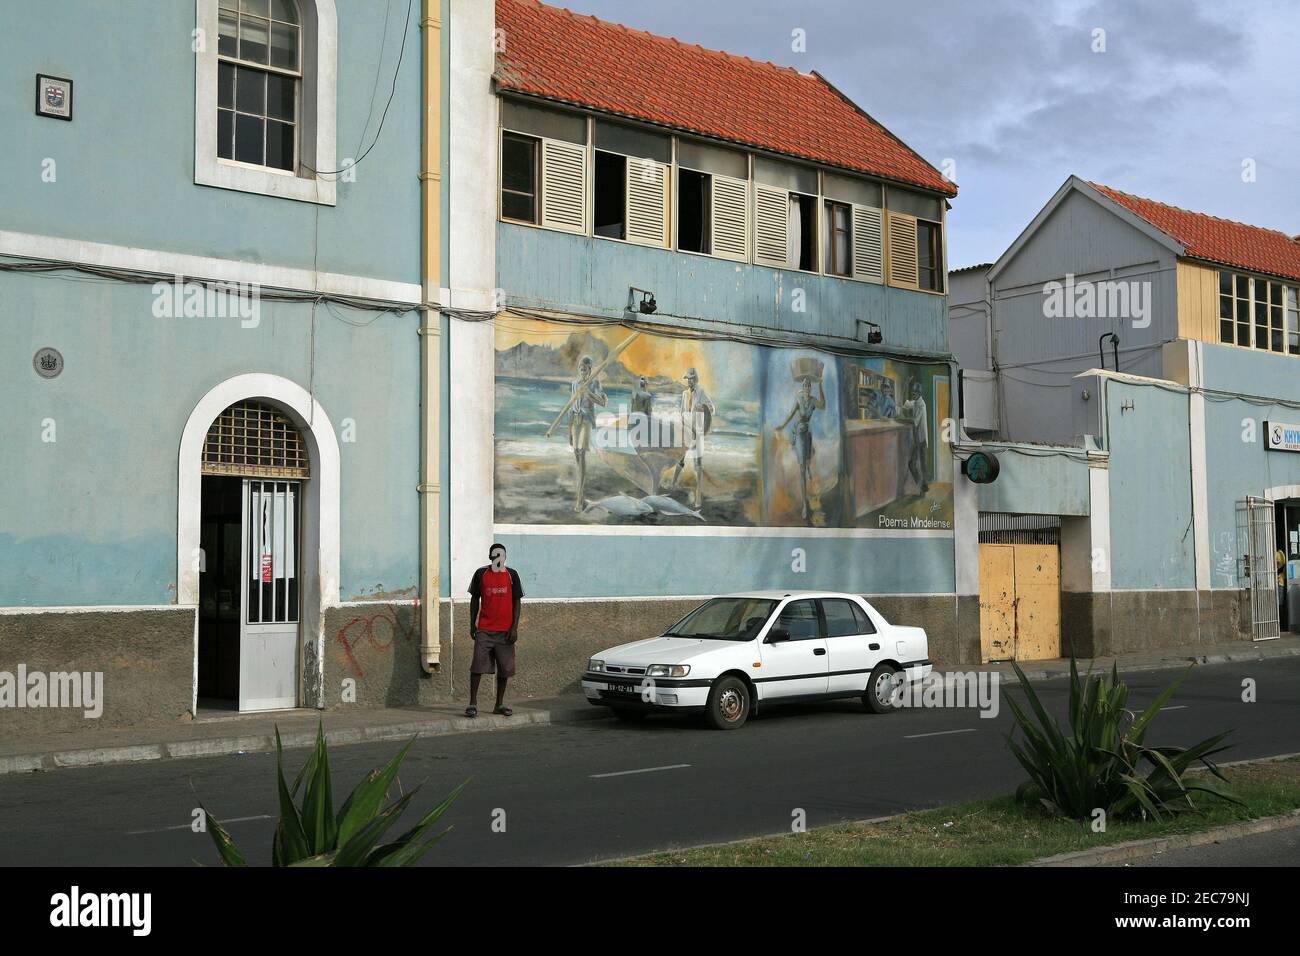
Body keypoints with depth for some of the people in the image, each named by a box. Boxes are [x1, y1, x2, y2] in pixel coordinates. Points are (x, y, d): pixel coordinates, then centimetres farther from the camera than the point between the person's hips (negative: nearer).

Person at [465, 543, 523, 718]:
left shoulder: (512, 574, 4)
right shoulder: (481, 573, 3)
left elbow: (516, 602, 5)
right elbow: (474, 600, 9)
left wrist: (515, 627, -2)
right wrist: (472, 625, 5)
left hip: (505, 630, 1)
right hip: (484, 629, -1)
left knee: (505, 668, 5)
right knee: (477, 666, -6)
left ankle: (500, 704, 16)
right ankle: (472, 704, 0)